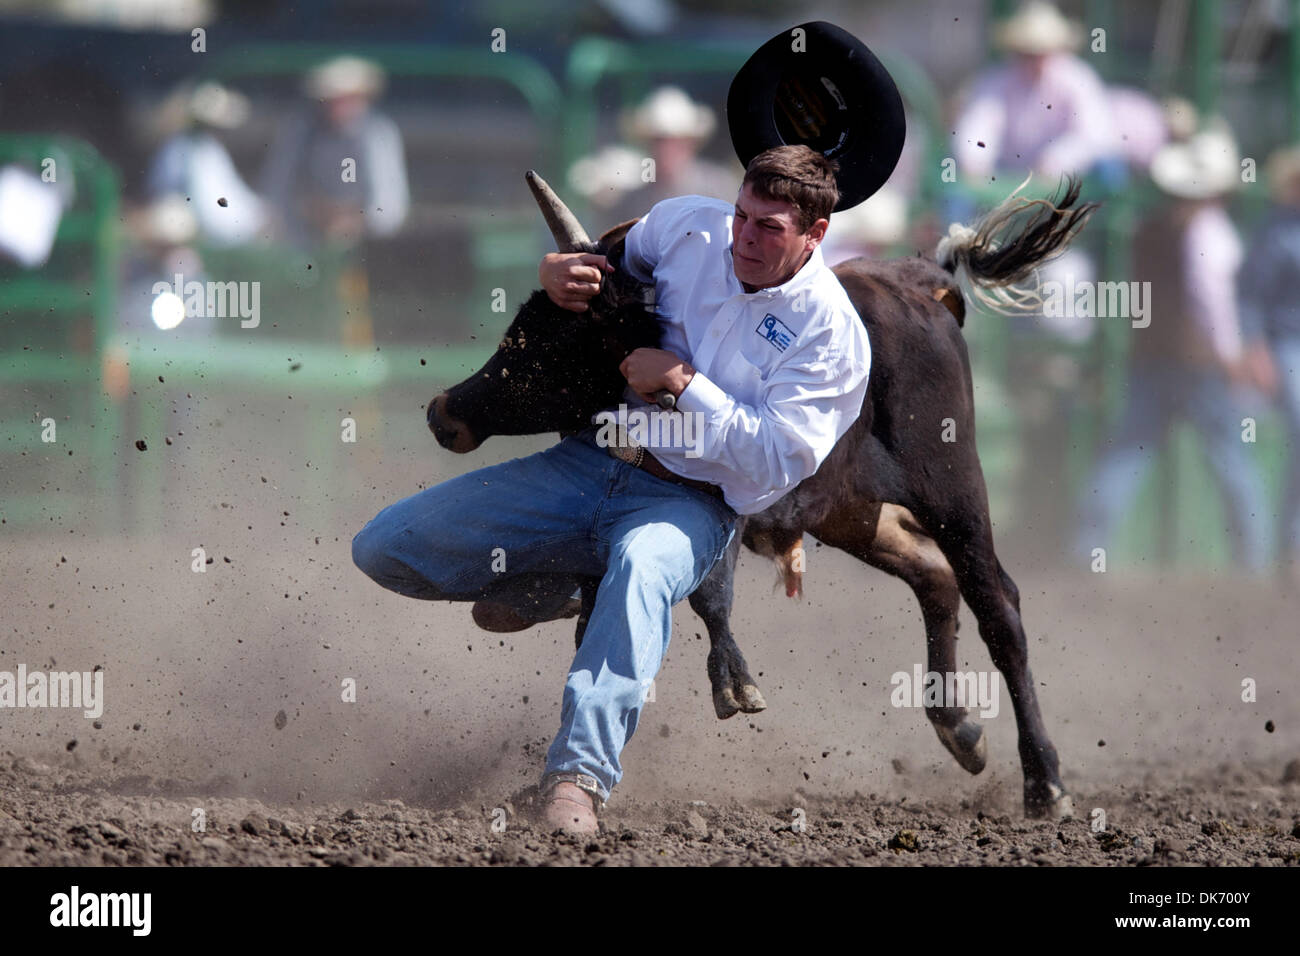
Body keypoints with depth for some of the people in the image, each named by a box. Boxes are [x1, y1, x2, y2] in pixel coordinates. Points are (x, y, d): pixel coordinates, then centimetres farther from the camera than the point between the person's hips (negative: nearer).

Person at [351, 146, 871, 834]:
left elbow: (777, 463, -15)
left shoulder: (832, 334, -8)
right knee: (382, 550, -3)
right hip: (589, 461, 5)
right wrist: (554, 268, -2)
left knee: (641, 567, -45)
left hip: (687, 502, -5)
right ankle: (548, 586, 24)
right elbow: (596, 257, 23)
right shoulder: (688, 227, 4)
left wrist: (683, 383, -19)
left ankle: (578, 776, -55)